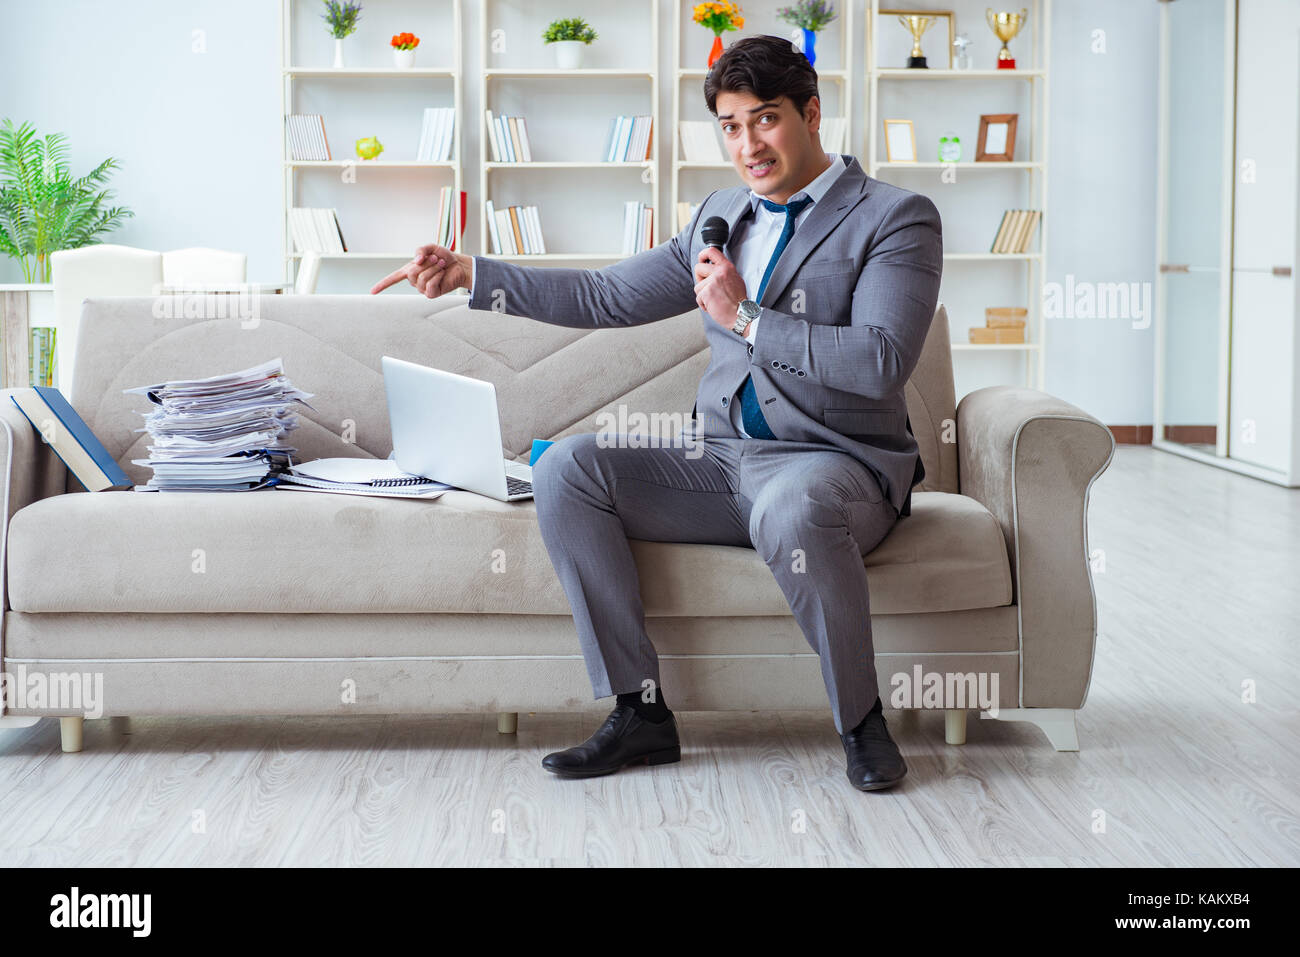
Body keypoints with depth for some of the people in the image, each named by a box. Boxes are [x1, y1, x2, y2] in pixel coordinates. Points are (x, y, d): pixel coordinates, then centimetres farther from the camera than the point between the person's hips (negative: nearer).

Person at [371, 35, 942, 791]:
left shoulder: (898, 219, -3)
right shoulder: (723, 215, 18)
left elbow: (882, 362, -16)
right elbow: (607, 297, 19)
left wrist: (745, 318, -17)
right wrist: (470, 273, 12)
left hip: (839, 463, -6)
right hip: (721, 461, 6)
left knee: (792, 510, -41)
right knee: (566, 468, -14)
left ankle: (862, 724, -16)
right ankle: (640, 711, -12)